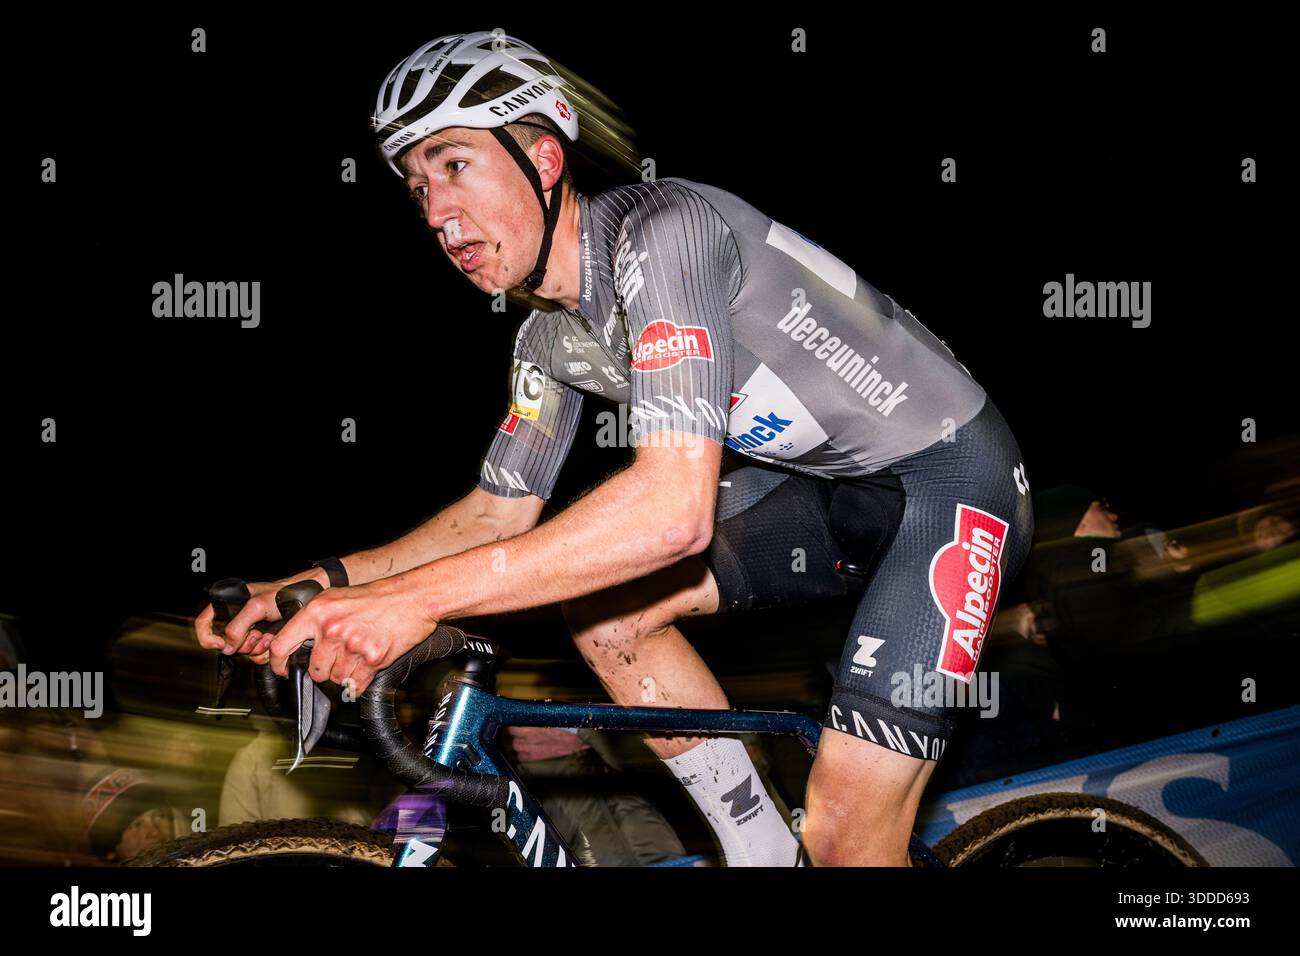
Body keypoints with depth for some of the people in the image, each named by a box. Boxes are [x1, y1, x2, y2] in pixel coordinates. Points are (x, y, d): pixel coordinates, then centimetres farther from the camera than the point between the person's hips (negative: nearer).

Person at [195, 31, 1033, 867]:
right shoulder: (551, 336, 2)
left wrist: (414, 597, -42)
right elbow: (500, 513, 12)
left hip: (956, 475, -9)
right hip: (838, 484, 9)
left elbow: (677, 506, -38)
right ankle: (764, 855, 10)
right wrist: (326, 585, -5)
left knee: (847, 837, -18)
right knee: (603, 603, -3)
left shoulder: (658, 231, -27)